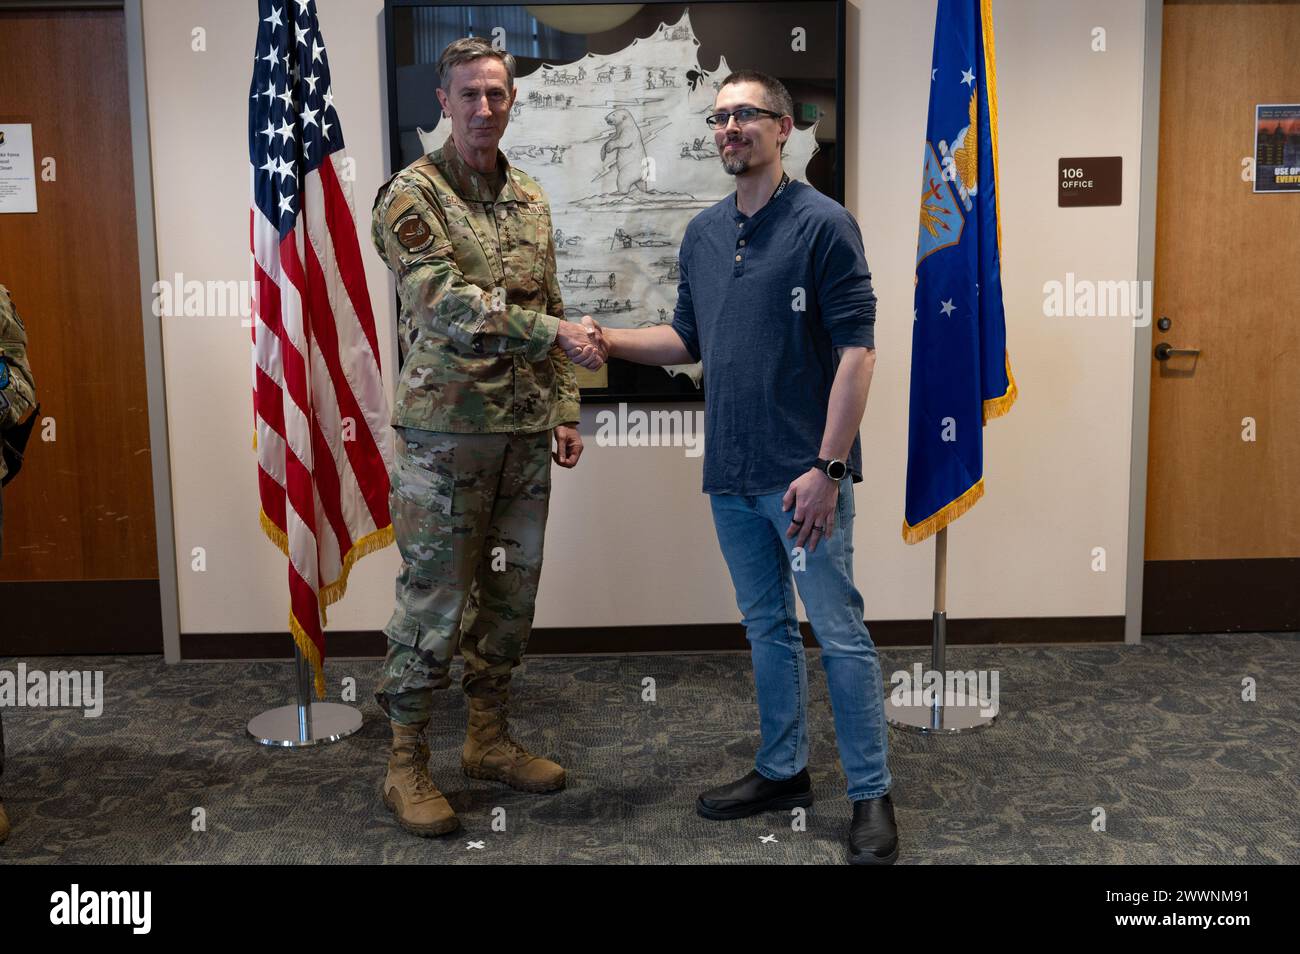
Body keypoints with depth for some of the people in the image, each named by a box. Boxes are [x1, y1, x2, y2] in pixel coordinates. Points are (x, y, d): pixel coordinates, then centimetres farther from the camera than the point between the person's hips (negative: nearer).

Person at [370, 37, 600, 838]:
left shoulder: (531, 201, 13)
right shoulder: (413, 194, -7)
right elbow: (443, 302, -21)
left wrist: (566, 411, 11)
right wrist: (549, 331, -23)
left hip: (526, 432, 7)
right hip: (446, 431, -6)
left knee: (512, 591, 13)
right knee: (433, 598, 0)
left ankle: (490, 737, 28)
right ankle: (407, 764, 14)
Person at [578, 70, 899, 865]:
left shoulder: (823, 224, -9)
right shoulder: (703, 234, 12)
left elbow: (856, 350, -14)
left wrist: (827, 468, -20)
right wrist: (609, 343, 3)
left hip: (804, 472, -7)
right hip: (732, 472, 7)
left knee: (838, 630, 0)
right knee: (766, 625, 16)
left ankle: (872, 793, 13)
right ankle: (784, 772, 30)